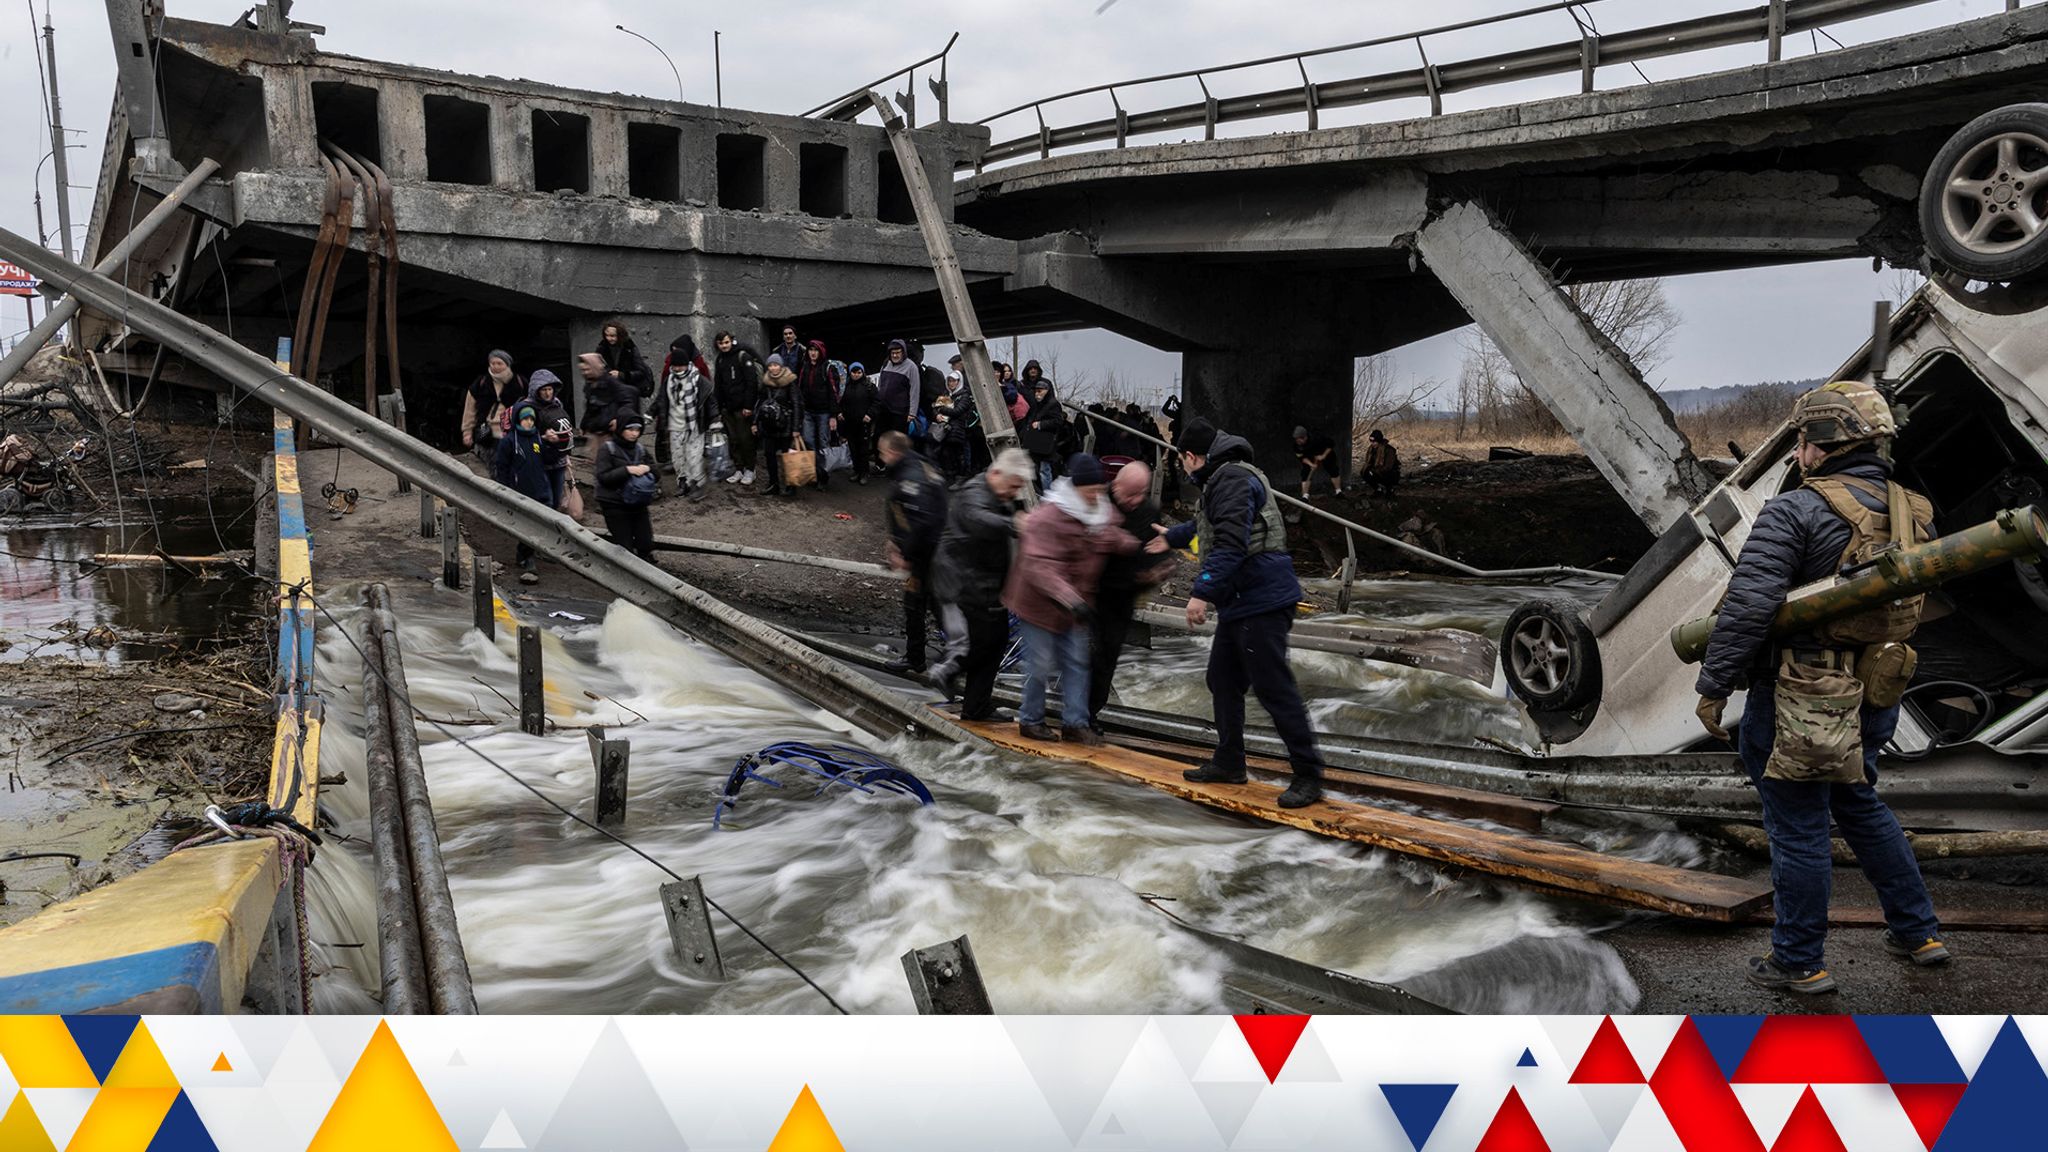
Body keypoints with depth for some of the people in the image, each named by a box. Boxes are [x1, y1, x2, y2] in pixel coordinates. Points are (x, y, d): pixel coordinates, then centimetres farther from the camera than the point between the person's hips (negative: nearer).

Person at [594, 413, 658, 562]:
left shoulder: (640, 449, 6)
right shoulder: (607, 448, -7)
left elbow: (655, 469, 14)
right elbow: (603, 476, -15)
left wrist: (647, 468, -9)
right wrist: (627, 470, -22)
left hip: (638, 504, 4)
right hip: (615, 505, -4)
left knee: (646, 544, 3)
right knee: (625, 548, -2)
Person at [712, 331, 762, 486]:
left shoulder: (743, 356, -7)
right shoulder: (720, 360, 14)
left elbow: (752, 382, -13)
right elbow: (718, 386, 19)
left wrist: (748, 405, -17)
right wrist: (719, 408, 12)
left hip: (742, 407, -6)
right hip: (728, 408, 6)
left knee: (746, 438, -1)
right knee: (733, 440, 8)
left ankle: (749, 470, 8)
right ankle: (738, 469, 15)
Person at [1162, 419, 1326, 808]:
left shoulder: (1233, 478, -14)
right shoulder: (1221, 480, 21)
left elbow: (1230, 544, -26)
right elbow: (1205, 528, 42)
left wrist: (1202, 593, -28)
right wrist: (1170, 536, 58)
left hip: (1261, 602, -11)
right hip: (1239, 602, 11)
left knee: (1274, 688, -9)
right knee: (1223, 681, 17)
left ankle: (1308, 774, -3)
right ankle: (1228, 763, 28)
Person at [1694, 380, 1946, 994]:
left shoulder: (1795, 512, -19)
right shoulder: (1912, 513, 6)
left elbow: (1748, 606, -24)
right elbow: (1920, 605, 16)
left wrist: (1713, 686, -17)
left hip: (1799, 704, -8)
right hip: (1873, 698, 8)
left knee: (1797, 829, 5)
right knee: (1859, 806, 27)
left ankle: (1799, 963, 18)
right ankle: (1918, 932, 37)